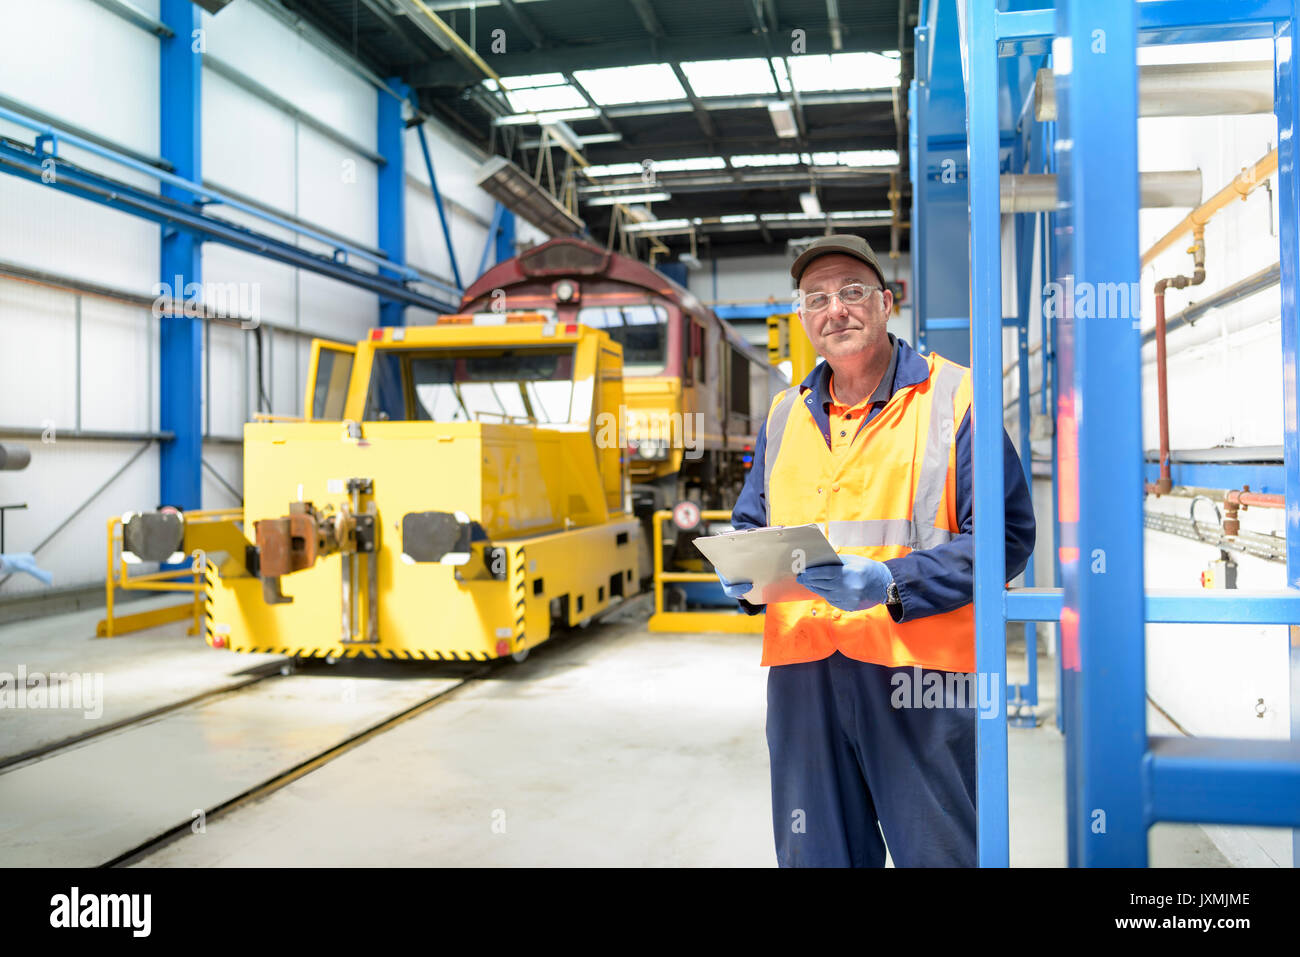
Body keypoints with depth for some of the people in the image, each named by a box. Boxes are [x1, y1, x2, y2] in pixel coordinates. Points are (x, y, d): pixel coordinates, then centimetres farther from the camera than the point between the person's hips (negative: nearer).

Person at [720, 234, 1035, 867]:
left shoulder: (955, 397, 0)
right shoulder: (785, 415, 17)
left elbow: (1003, 534, -7)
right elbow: (749, 524, 23)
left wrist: (890, 583, -18)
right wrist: (744, 575, 0)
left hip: (921, 672, -4)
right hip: (802, 672, 5)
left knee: (940, 855, 6)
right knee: (814, 855, 14)